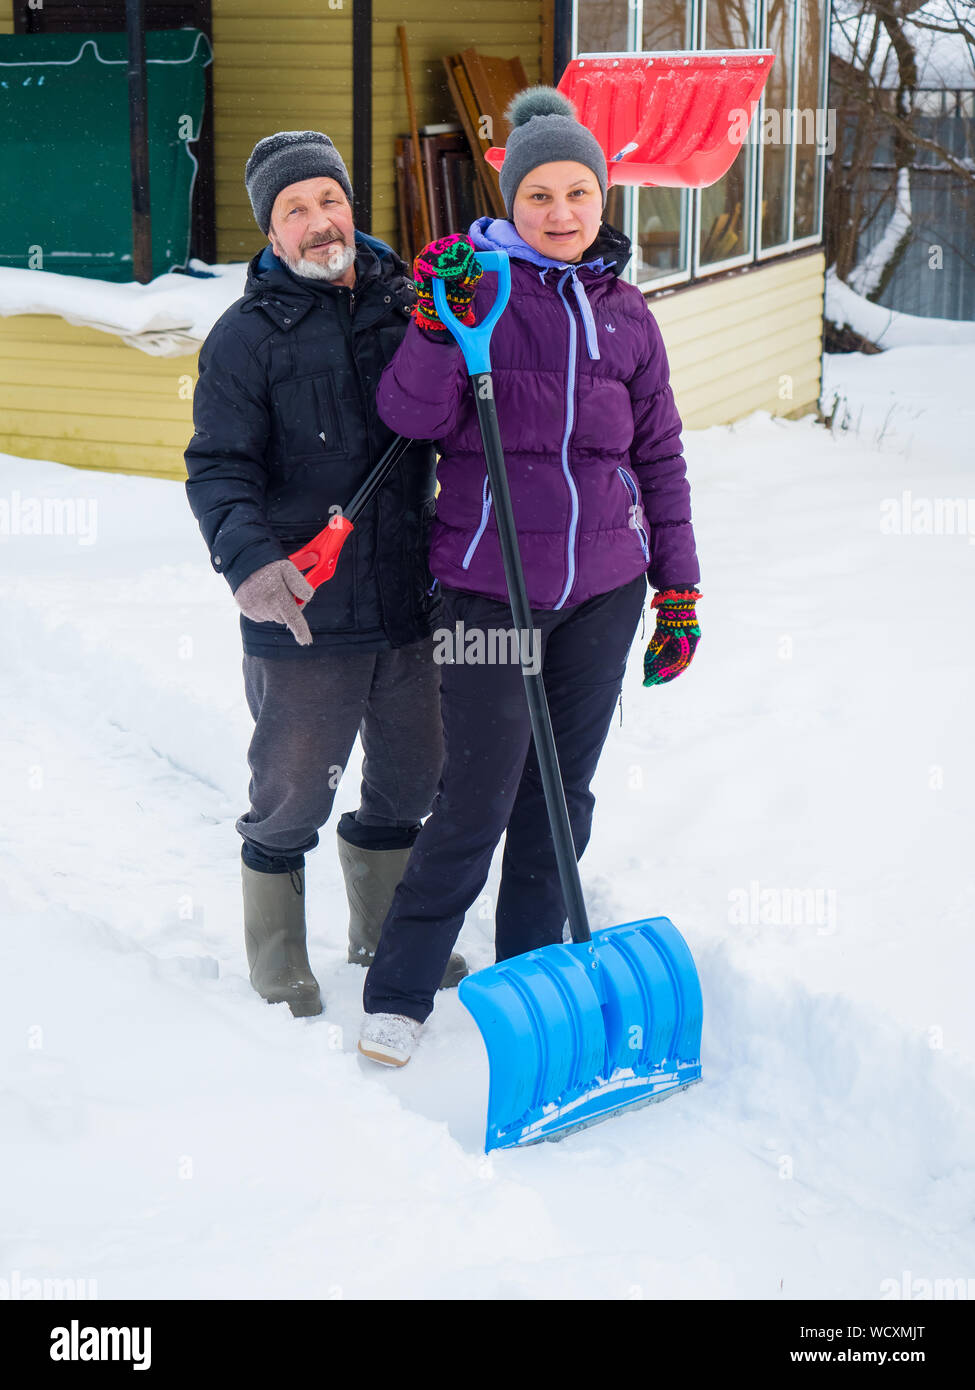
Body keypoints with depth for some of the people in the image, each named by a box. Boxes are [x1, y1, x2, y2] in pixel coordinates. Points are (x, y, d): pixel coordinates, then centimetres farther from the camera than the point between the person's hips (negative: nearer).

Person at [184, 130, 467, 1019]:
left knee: (411, 779, 19)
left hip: (413, 602, 5)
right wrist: (250, 562, -30)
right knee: (292, 797, 6)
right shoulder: (248, 336, -6)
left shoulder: (406, 305, 6)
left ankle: (386, 936, 40)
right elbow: (219, 469, -12)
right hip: (303, 614, -4)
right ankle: (279, 969, 26)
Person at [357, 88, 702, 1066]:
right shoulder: (475, 283, -3)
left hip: (603, 584, 4)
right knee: (476, 803, -4)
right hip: (489, 582, -4)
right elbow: (413, 416, -10)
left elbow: (659, 455, 15)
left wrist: (680, 589, 12)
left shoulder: (624, 311, 10)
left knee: (562, 794, 11)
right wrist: (441, 324, -25)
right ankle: (396, 993, 10)